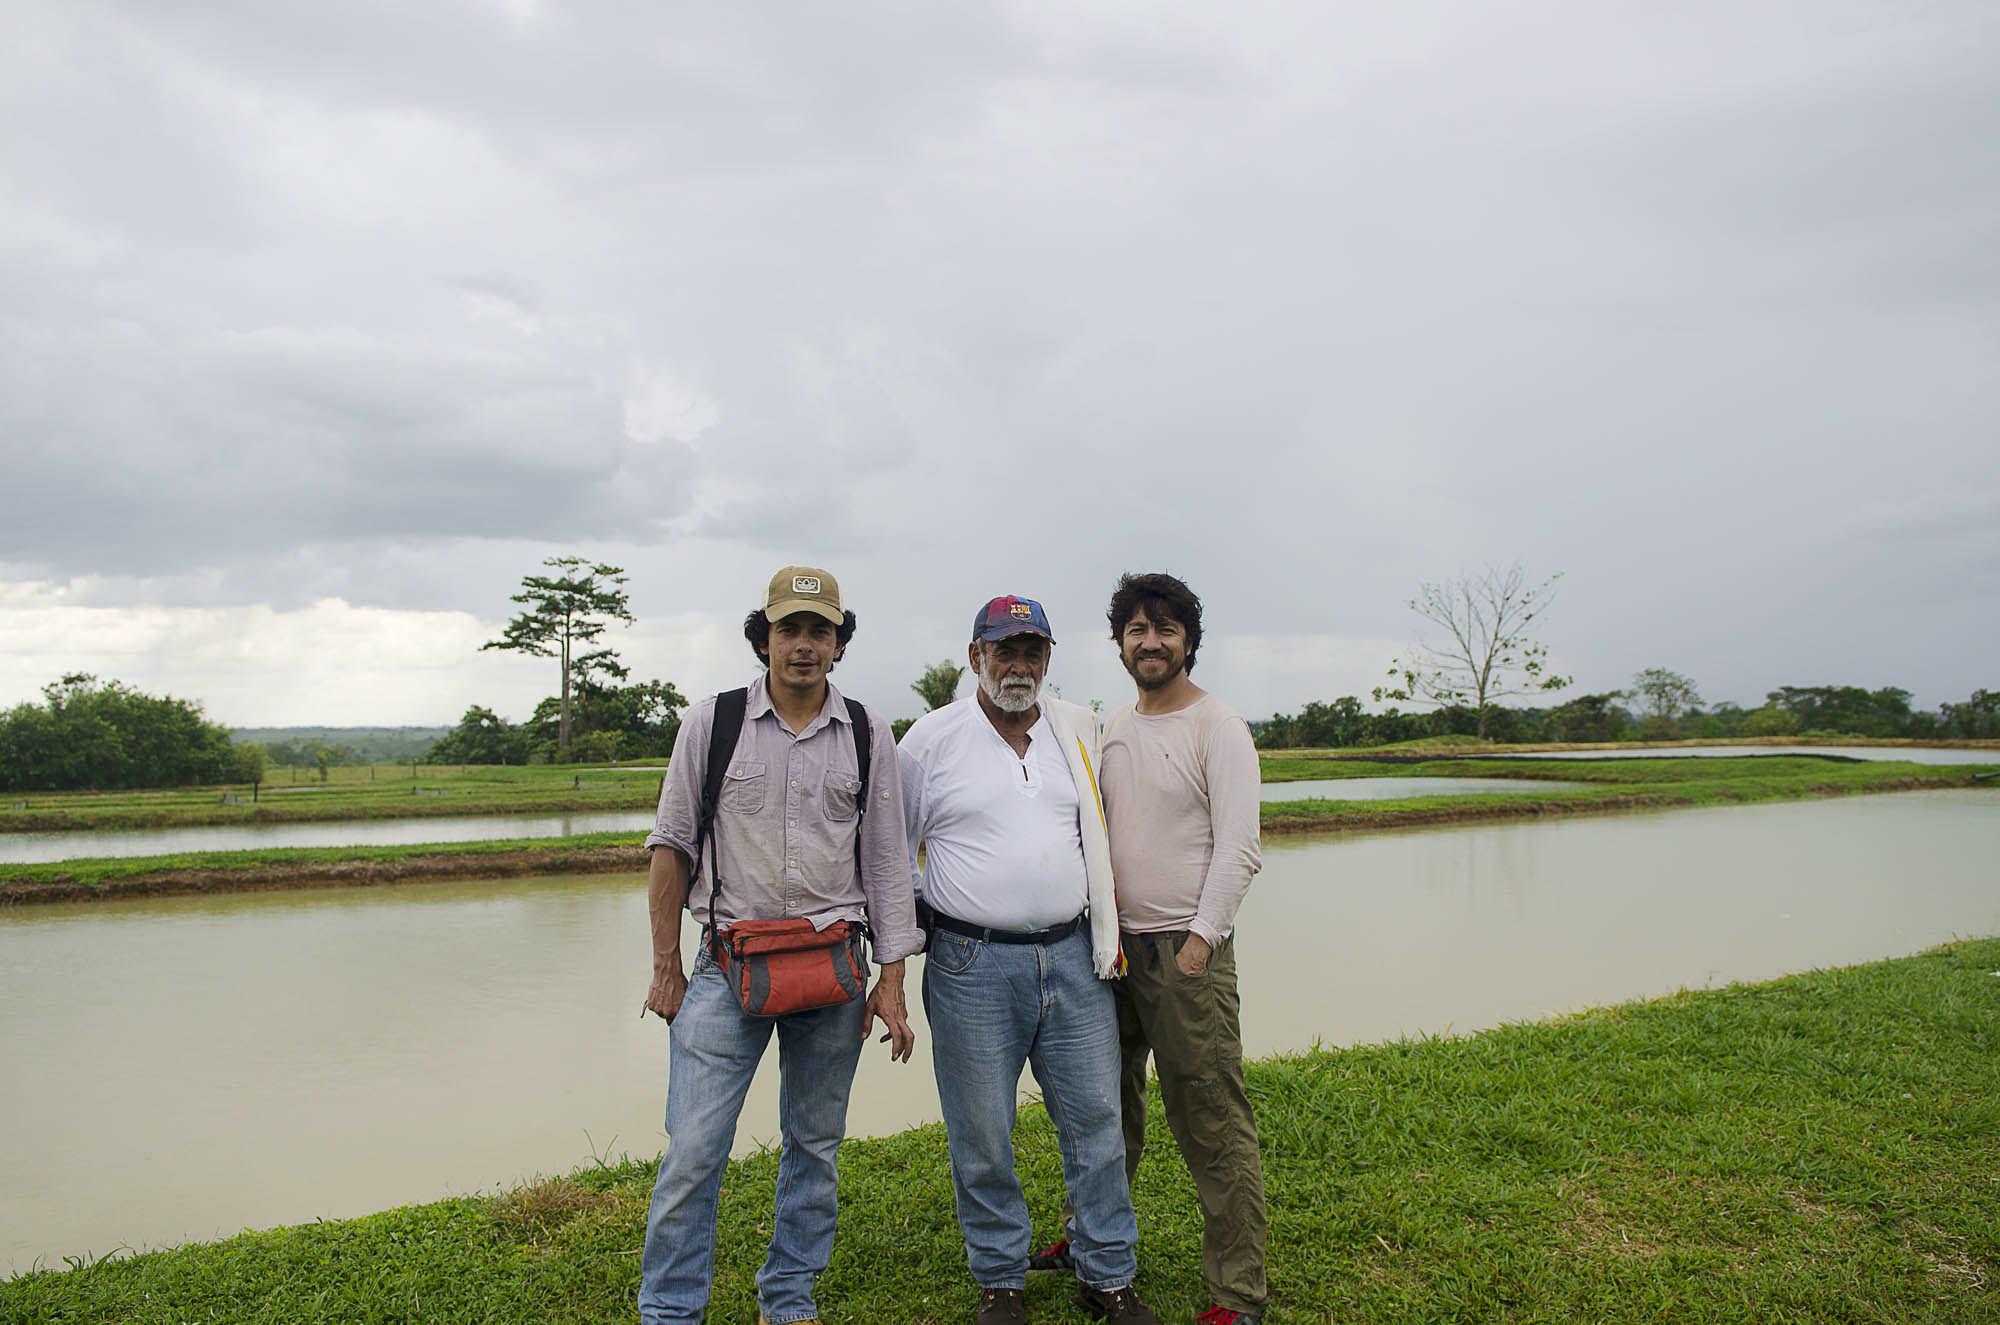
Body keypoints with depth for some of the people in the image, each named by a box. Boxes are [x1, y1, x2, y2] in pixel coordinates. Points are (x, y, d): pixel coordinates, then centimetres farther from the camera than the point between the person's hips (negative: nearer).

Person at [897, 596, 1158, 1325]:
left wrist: (1107, 930, 19)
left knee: (1097, 1121, 9)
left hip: (1072, 957, 3)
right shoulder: (930, 738, -2)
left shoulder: (1079, 730, 9)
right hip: (972, 965, -3)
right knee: (981, 1136, 6)